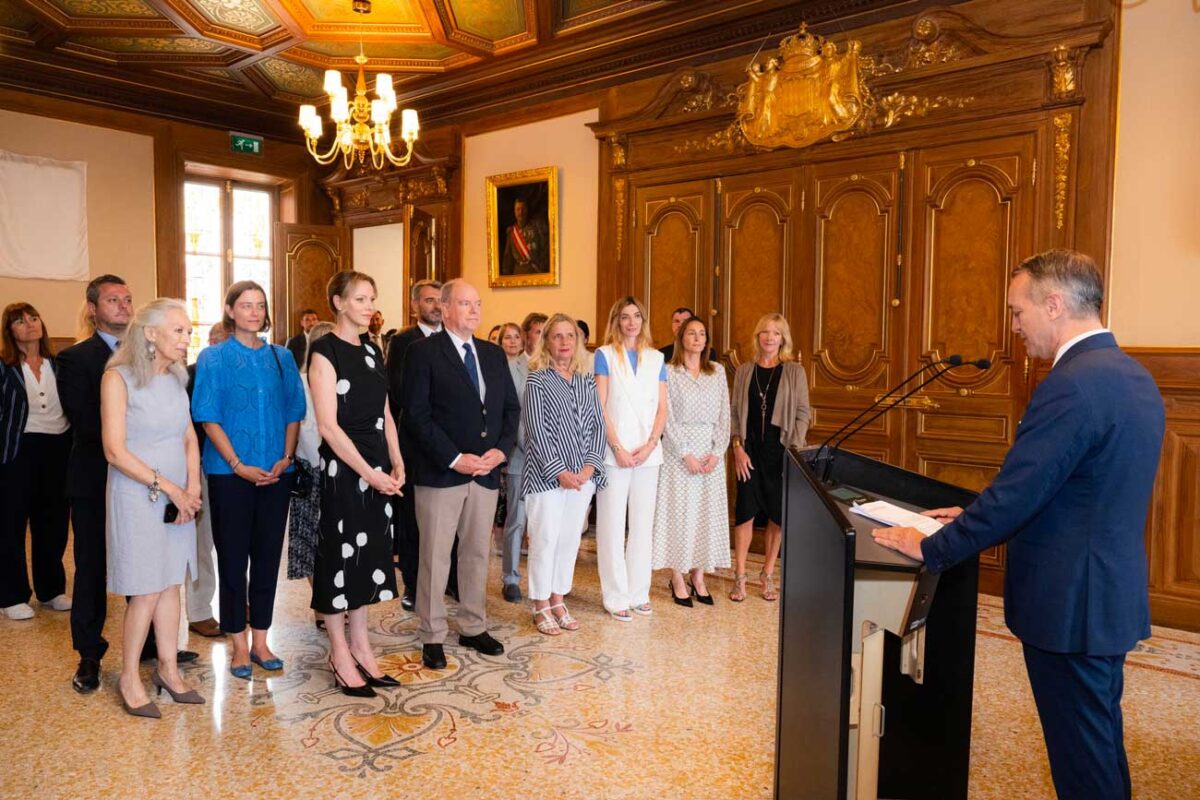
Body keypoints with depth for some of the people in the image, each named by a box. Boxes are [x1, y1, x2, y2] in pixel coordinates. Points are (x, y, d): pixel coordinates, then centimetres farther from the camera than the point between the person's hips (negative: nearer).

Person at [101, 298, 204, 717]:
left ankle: (167, 669, 24)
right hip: (136, 496, -5)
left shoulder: (176, 378, 7)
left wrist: (192, 487, -6)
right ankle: (129, 678, 18)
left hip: (179, 497, 5)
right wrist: (168, 487, -16)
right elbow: (115, 450, -15)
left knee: (171, 584, 11)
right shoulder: (118, 378, -11)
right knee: (146, 591, 1)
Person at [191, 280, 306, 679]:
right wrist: (238, 464, -13)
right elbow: (208, 417, -5)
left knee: (268, 556, 8)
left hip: (276, 473, 3)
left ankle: (260, 641, 21)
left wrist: (286, 458, -5)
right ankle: (238, 645, 17)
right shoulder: (213, 358, -1)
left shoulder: (281, 357, 8)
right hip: (230, 473, -3)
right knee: (233, 558, 5)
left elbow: (293, 412, 8)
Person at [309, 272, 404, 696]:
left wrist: (396, 464, 1)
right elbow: (328, 426, -16)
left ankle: (360, 645, 26)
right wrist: (369, 472, -18)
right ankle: (340, 654, 18)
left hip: (377, 469, 7)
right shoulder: (325, 351, -10)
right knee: (341, 553, 4)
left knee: (368, 553, 13)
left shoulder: (373, 352, 11)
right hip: (342, 468, -7)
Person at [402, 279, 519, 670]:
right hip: (440, 472, -5)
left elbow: (511, 407, 12)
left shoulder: (494, 354, 12)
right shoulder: (424, 352, -6)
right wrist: (455, 459, -16)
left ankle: (474, 628, 27)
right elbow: (416, 414, -12)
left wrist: (500, 449, -4)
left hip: (487, 471, 6)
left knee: (477, 553, 14)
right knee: (435, 557, 3)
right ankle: (432, 637, 16)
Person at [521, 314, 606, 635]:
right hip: (547, 474, -5)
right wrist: (560, 471, -14)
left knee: (570, 539, 10)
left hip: (583, 475, 5)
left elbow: (598, 425, 8)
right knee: (545, 539, -1)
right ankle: (541, 606, 13)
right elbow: (536, 429, -10)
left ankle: (558, 600, 23)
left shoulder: (587, 382, 11)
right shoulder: (537, 379, -3)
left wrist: (590, 466, -5)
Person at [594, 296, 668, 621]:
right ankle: (616, 597, 9)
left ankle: (639, 593, 20)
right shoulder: (605, 355, 2)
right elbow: (599, 406, -5)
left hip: (648, 453, 4)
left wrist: (650, 444, -6)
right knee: (612, 524, 0)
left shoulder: (656, 358, 11)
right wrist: (617, 448, -12)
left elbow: (662, 408, 8)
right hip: (614, 452, -3)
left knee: (643, 523, 9)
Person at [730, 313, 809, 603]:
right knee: (746, 511, 1)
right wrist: (738, 447, -4)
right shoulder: (744, 371, 7)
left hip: (780, 451, -1)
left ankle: (768, 574, 20)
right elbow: (735, 412, 5)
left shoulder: (794, 371, 2)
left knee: (778, 513, 6)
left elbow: (803, 414, -1)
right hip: (750, 451, 1)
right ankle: (740, 576, 11)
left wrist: (795, 449, -9)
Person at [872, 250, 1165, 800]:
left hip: (1070, 604, -9)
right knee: (1102, 745, 24)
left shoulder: (1071, 385, -24)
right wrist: (978, 516, 12)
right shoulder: (1133, 377, 8)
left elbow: (1015, 495, -24)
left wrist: (931, 548, -11)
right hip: (1114, 594, 9)